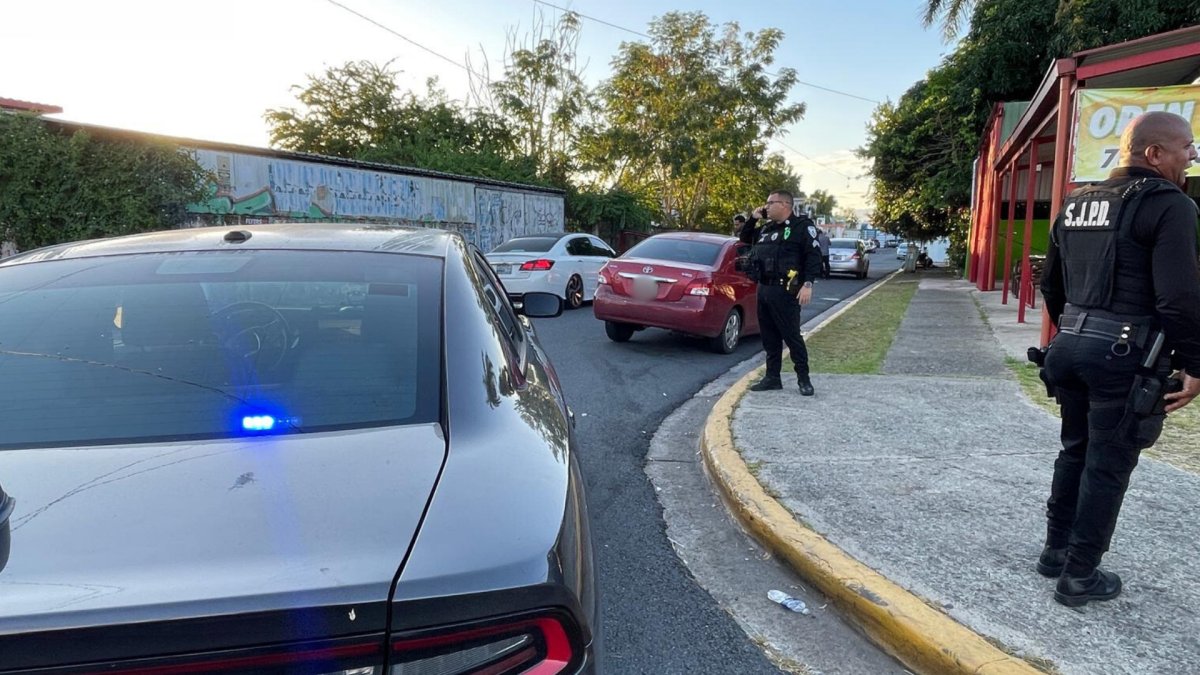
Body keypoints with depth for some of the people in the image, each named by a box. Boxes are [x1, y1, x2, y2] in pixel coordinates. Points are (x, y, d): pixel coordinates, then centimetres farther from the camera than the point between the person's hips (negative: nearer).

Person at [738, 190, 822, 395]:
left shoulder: (802, 226, -5)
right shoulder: (766, 228, 17)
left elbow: (813, 256, -10)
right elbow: (744, 238, 31)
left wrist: (807, 284, -19)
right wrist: (753, 218, 15)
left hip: (785, 291, -8)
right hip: (763, 289, 8)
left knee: (792, 336, -3)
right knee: (769, 337, 11)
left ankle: (804, 379, 8)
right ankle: (772, 377, 19)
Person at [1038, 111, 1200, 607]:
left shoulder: (1075, 204, 13)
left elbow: (1051, 284, 18)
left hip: (1073, 344, 7)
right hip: (1125, 352, -7)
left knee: (1076, 451, 20)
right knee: (1107, 467, 3)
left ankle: (1056, 551, 31)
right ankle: (1080, 576, 14)